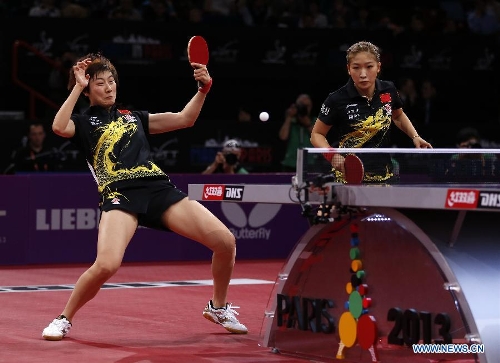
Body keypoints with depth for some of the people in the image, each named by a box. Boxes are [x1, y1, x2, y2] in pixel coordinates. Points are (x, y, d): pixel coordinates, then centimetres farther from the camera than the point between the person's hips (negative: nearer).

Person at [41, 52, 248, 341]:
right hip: (120, 194, -4)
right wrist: (78, 87, -2)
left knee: (226, 241, -7)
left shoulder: (134, 117, 27)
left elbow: (185, 119, 27)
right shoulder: (83, 122, 14)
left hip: (160, 188, 4)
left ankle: (218, 307, 18)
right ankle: (64, 320, -3)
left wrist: (204, 89, 12)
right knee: (107, 264, -30)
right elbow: (59, 127, -9)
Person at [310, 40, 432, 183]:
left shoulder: (388, 90, -1)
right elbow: (317, 134, -1)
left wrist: (415, 136, 7)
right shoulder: (337, 100, -13)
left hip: (384, 176, 4)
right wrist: (332, 155, -18)